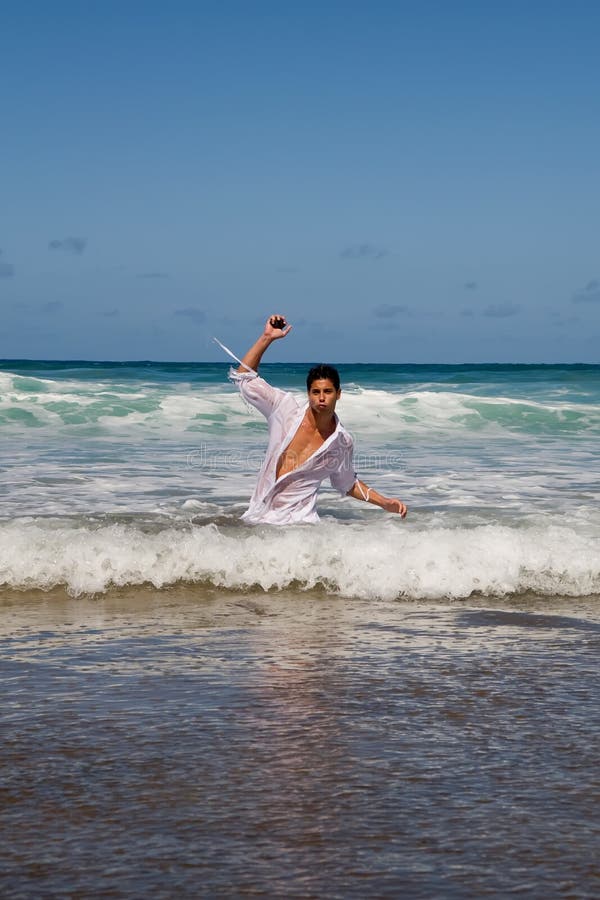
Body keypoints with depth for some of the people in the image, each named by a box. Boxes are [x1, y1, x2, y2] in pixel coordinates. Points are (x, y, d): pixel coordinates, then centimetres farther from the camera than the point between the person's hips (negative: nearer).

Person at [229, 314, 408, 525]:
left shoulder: (343, 442, 2)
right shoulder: (286, 408, -1)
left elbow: (348, 484, 19)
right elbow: (244, 377, 3)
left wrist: (384, 502, 9)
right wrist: (266, 338, -4)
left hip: (298, 520, 0)